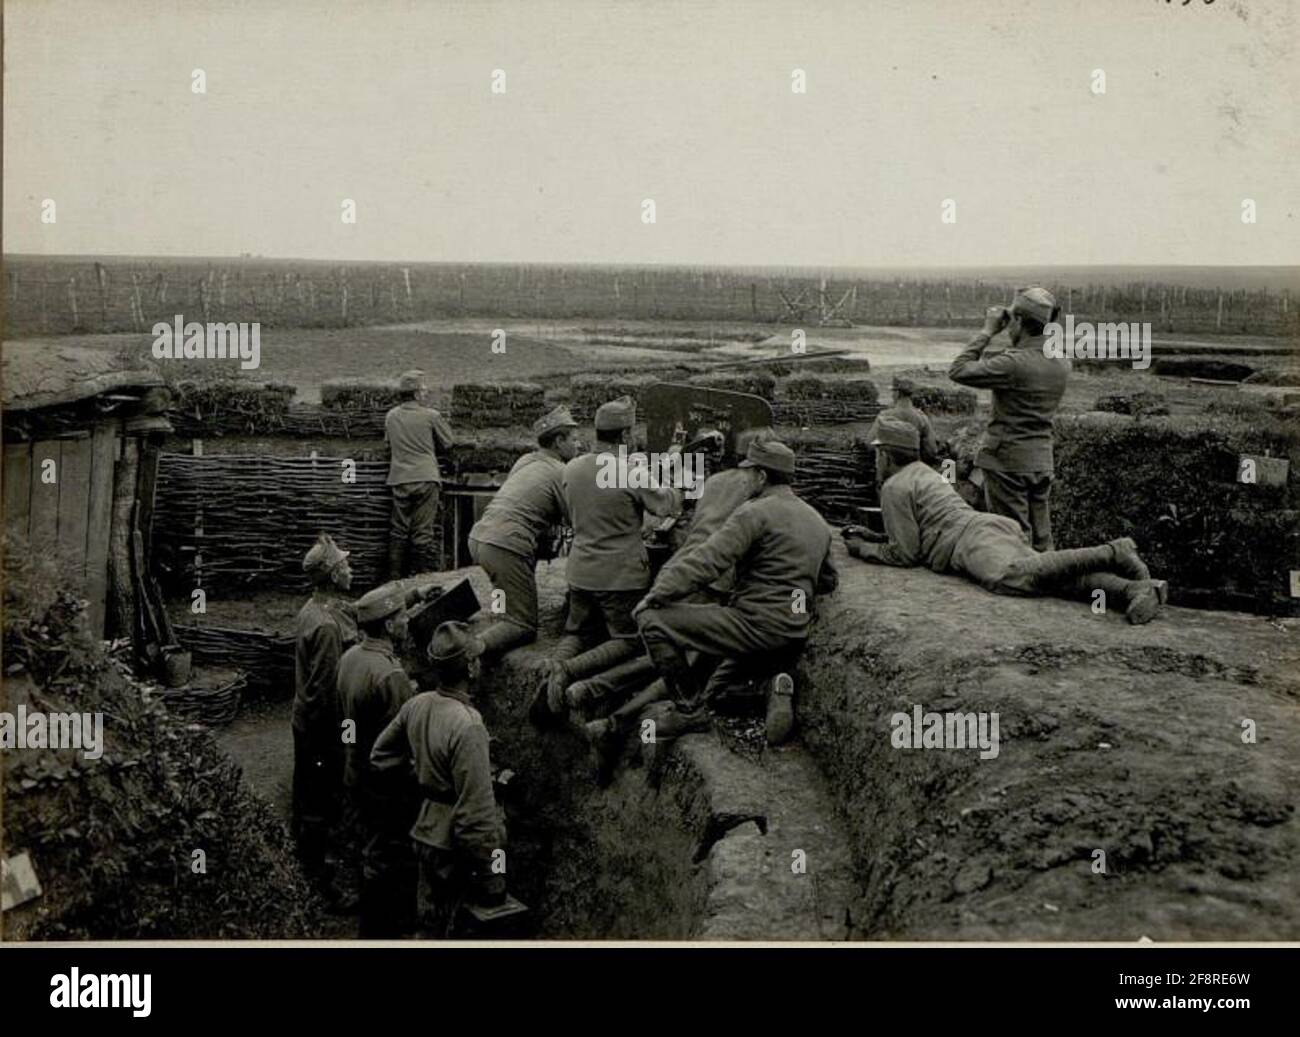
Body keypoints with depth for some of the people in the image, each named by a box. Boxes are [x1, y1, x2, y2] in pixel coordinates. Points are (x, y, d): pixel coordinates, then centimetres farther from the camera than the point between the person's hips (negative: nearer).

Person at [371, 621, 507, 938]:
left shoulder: (416, 705, -3)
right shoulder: (468, 728, -28)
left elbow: (380, 758, 13)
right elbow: (477, 815, -26)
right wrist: (492, 880, -18)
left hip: (425, 831, 8)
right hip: (455, 843, -8)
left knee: (431, 919, 23)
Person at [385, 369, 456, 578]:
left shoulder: (390, 417, 6)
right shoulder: (430, 416, -5)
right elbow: (449, 443, 6)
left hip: (399, 480, 4)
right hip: (426, 477, -3)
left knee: (398, 531, 10)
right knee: (423, 533, 0)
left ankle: (395, 580, 13)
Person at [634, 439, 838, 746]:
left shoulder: (755, 512, -10)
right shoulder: (817, 522, 16)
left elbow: (706, 561, -19)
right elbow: (827, 581, 29)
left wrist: (655, 595, -13)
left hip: (756, 625, -9)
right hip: (793, 639, 9)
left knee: (653, 620, -8)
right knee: (716, 692, 30)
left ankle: (689, 709, -5)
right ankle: (776, 689, 2)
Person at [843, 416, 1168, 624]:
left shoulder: (894, 488, 9)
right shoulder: (926, 474, 37)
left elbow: (905, 553, 4)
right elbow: (917, 532, 47)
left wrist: (863, 550, 18)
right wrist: (872, 537, 42)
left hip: (975, 543, -8)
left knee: (1012, 576, -37)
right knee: (1057, 578, -14)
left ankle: (1112, 554, -42)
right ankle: (1137, 589, -38)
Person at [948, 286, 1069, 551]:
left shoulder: (1014, 363, -21)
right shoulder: (1062, 364, 2)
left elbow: (958, 371, -18)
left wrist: (987, 332, -11)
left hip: (1008, 461, -7)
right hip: (1042, 460, 7)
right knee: (1041, 539, 13)